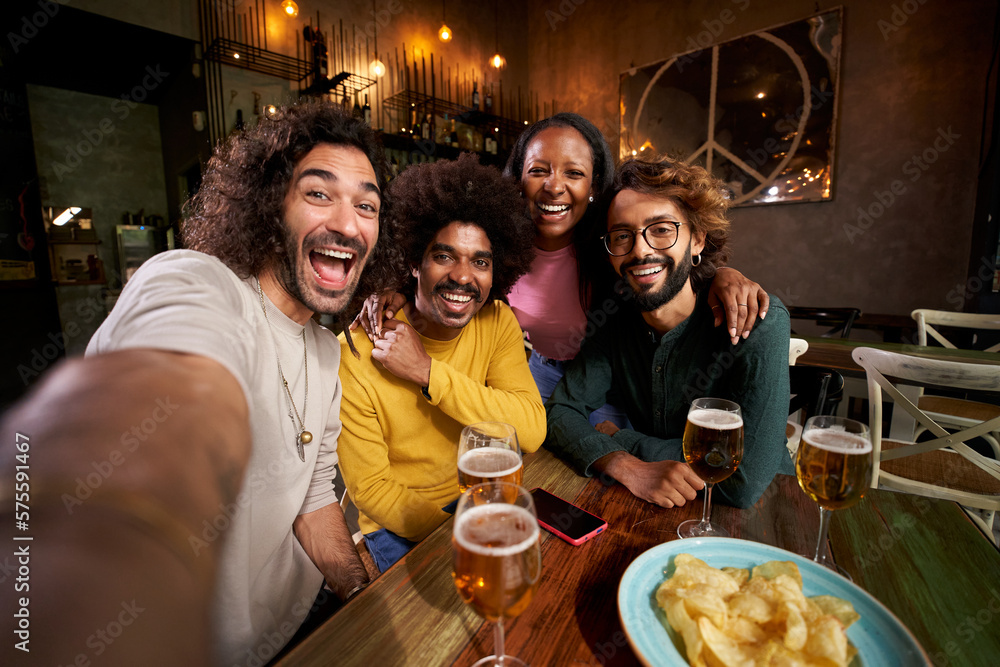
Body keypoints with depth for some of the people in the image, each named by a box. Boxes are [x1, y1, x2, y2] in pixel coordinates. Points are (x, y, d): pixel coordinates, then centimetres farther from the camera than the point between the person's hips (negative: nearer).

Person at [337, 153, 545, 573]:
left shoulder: (497, 322, -10)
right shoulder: (356, 352, -20)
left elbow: (531, 431, -20)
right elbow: (369, 487, -12)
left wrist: (426, 372, -27)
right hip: (400, 522, -3)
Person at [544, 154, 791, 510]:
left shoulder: (760, 323, -20)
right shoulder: (616, 322, -7)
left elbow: (745, 481, -25)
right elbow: (560, 413, -8)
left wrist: (620, 439, -15)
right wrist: (628, 467, -25)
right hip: (652, 512, 3)